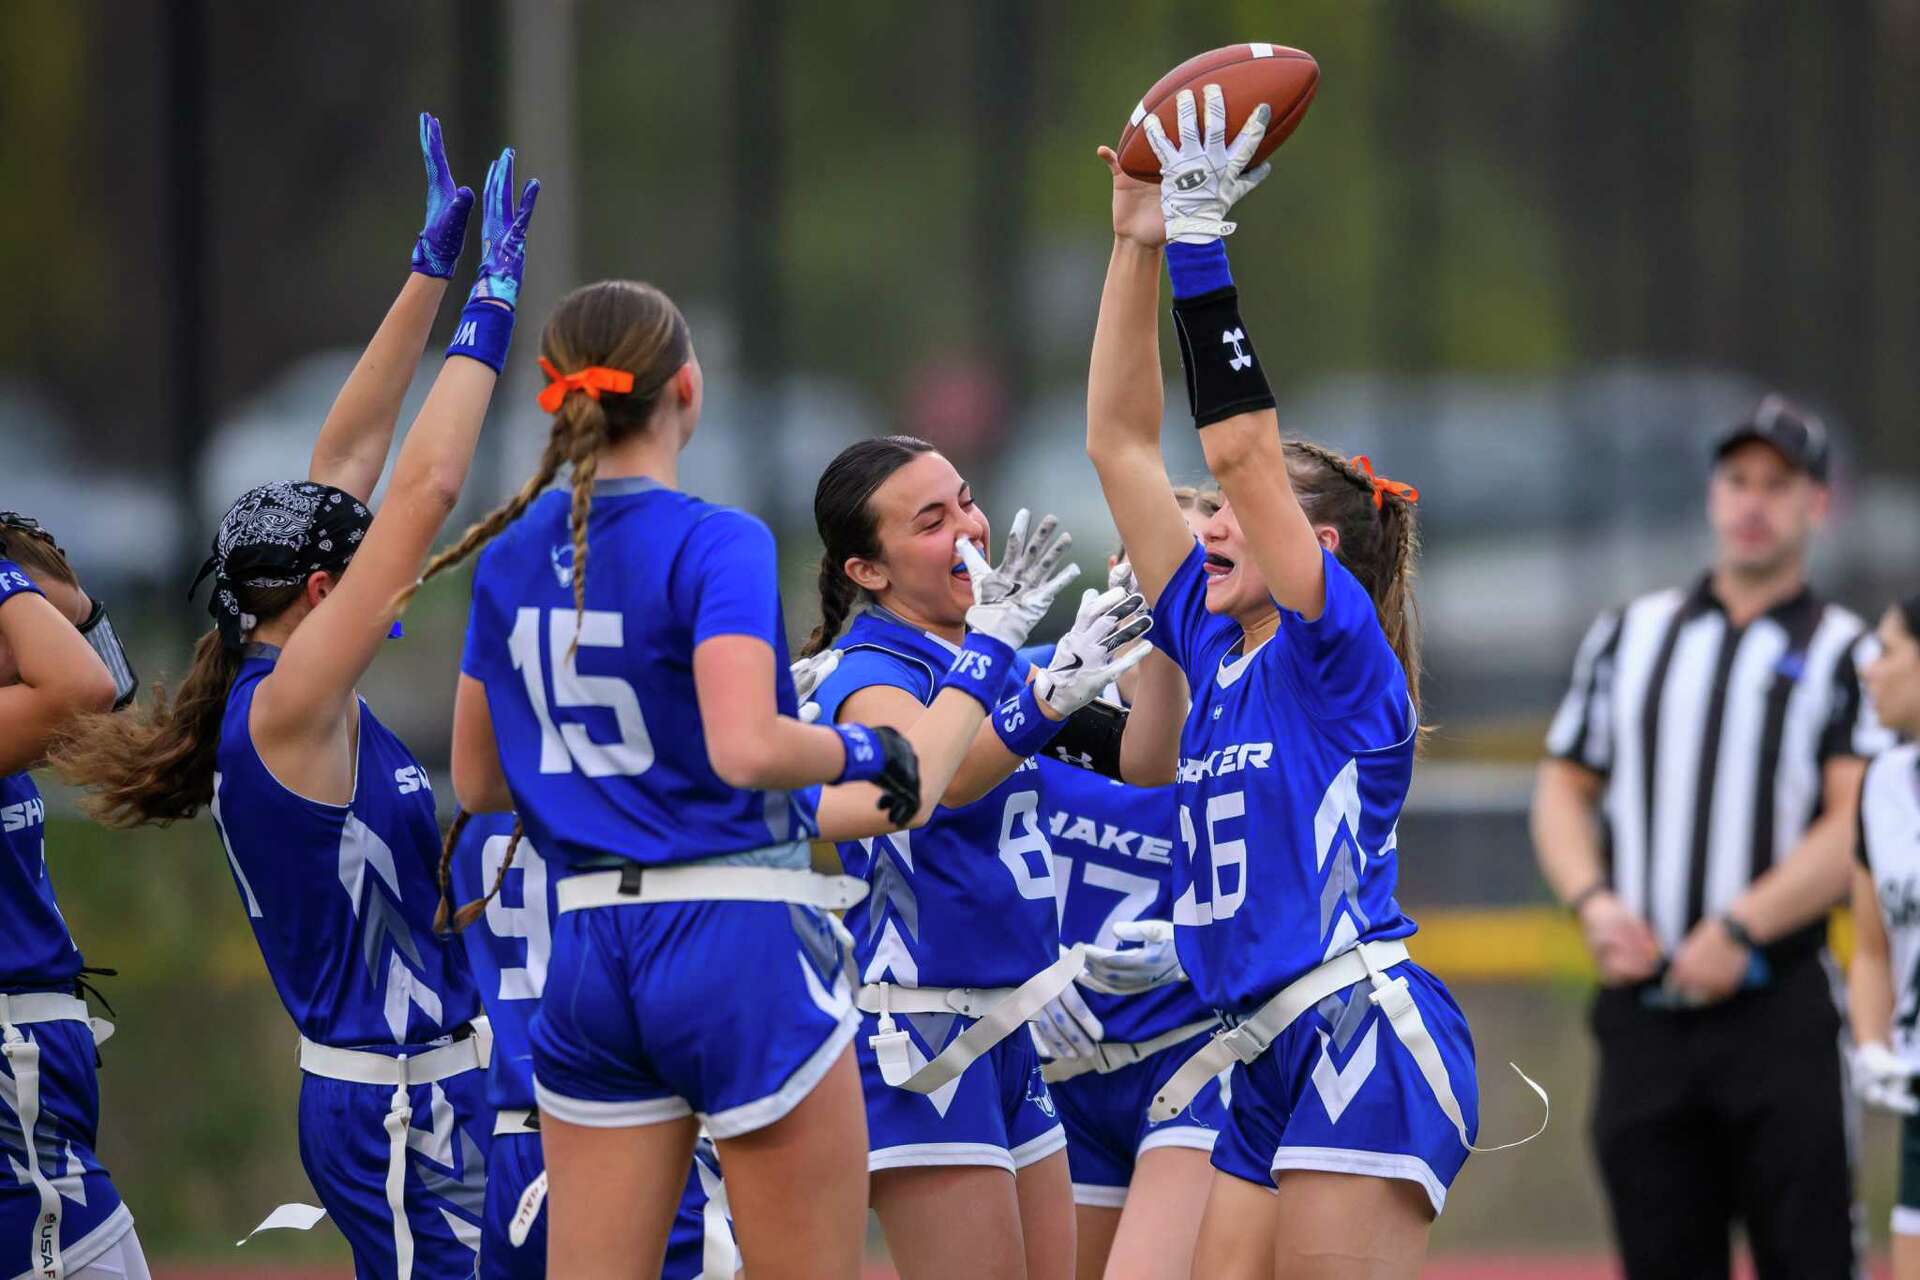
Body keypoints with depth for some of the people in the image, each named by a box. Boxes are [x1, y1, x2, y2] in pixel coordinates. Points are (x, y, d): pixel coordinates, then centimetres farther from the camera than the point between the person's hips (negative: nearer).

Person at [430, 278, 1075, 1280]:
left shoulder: (510, 558, 7)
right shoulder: (713, 545, -12)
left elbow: (477, 782, 15)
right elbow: (748, 747, -24)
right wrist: (865, 752, -7)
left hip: (588, 954, 6)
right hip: (741, 937, -6)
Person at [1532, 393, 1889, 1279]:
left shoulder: (1845, 655, 4)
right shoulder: (1630, 635, 17)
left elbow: (1855, 826, -7)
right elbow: (1564, 787, 18)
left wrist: (1741, 929, -17)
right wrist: (1593, 901, -1)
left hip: (1781, 1007, -4)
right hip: (1642, 1006, 4)